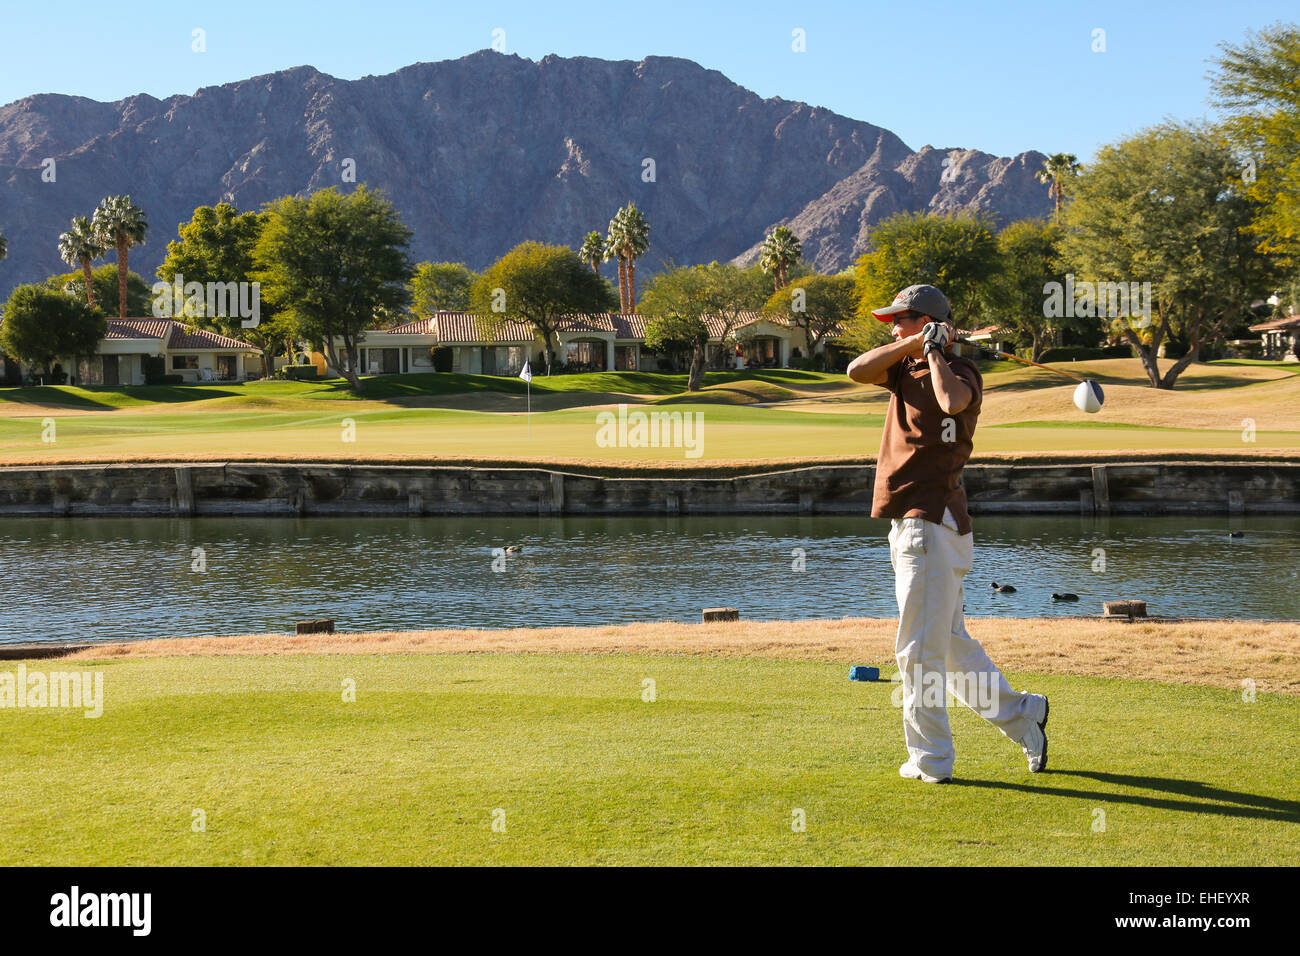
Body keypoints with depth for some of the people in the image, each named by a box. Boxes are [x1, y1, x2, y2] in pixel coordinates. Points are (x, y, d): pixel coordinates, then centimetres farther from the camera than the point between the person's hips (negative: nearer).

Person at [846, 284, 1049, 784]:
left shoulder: (962, 371, -10)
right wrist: (912, 345, -7)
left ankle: (930, 760, 2)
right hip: (910, 522, 9)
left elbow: (952, 401, -33)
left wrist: (935, 352, -18)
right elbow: (857, 370, 0)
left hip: (932, 522, -9)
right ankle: (1020, 714, 28)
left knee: (920, 647, -5)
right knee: (950, 643, 17)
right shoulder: (906, 368, 15)